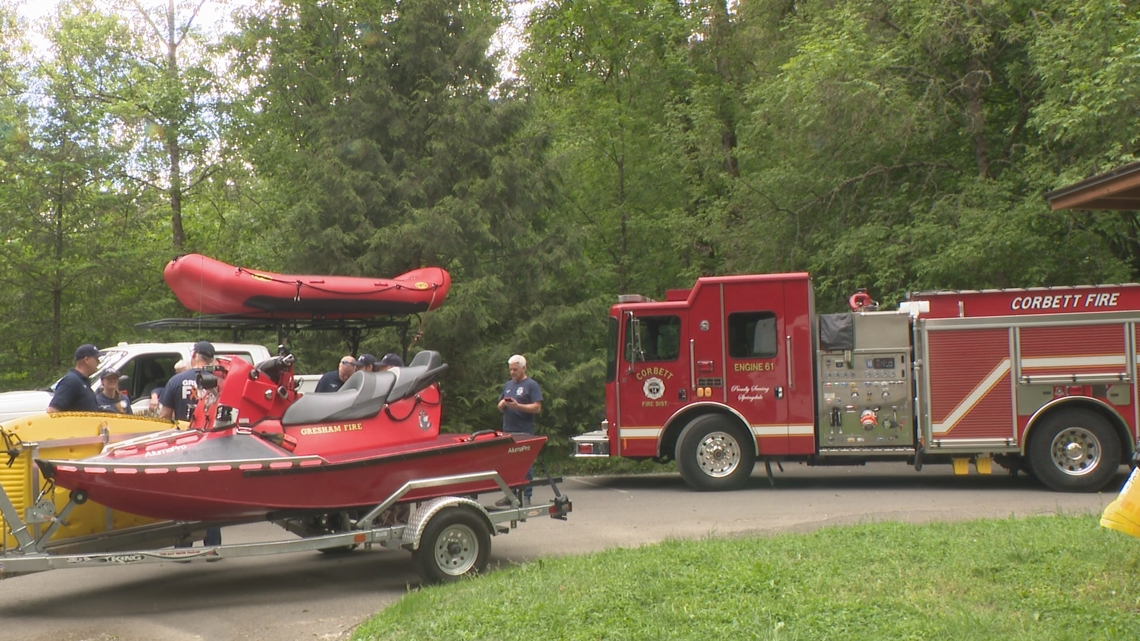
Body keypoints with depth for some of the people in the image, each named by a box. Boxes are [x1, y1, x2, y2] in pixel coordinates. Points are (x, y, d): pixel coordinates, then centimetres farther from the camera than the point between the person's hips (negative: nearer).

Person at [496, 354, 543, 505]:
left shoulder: (531, 385, -1)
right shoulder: (507, 385, 18)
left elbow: (537, 407, -10)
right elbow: (500, 407, 22)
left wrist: (517, 406, -19)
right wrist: (502, 404, -2)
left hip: (524, 432, -6)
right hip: (507, 430, 6)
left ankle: (525, 496, 0)